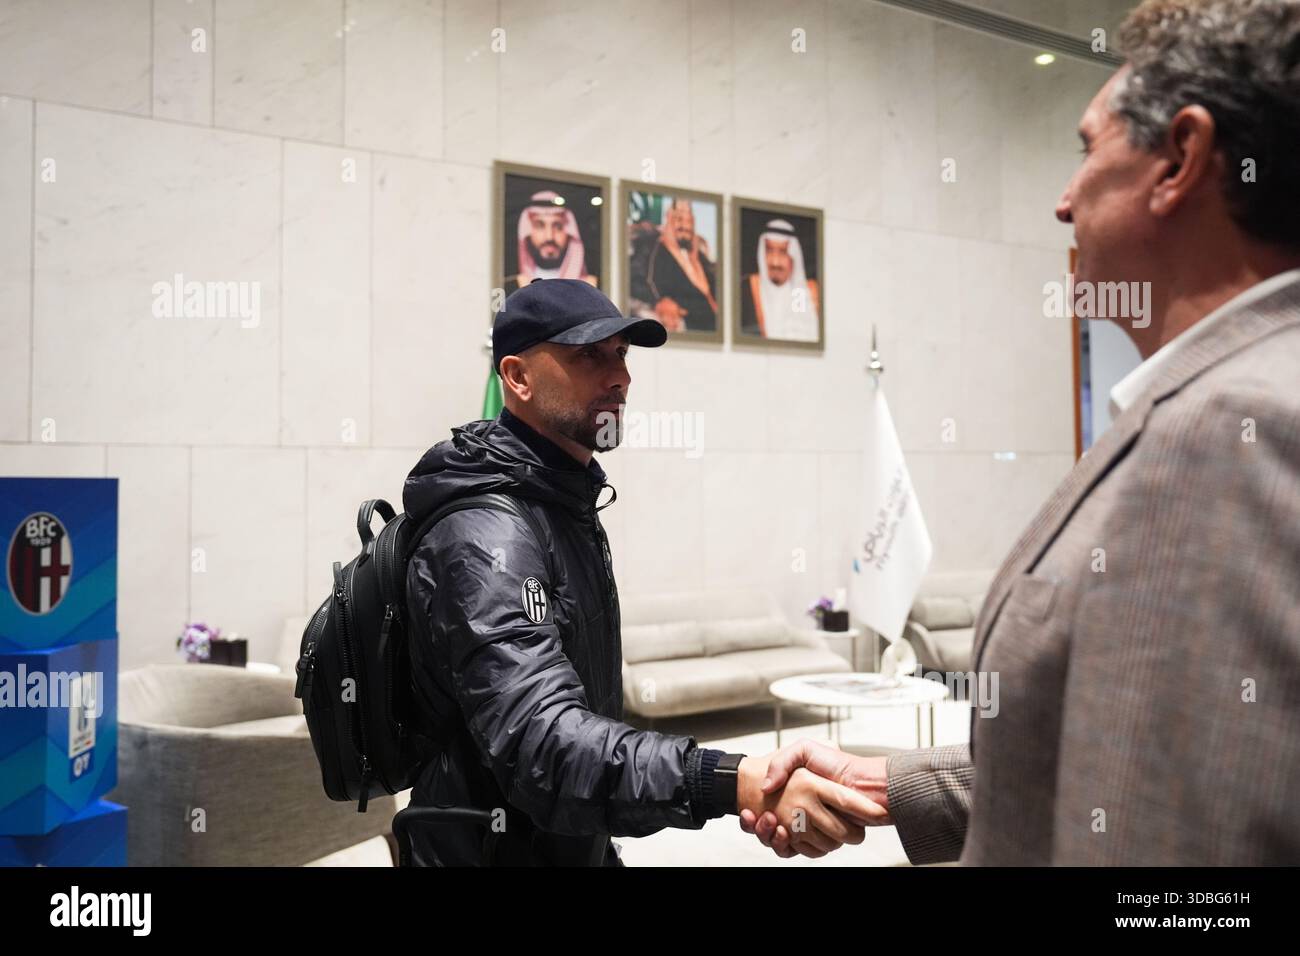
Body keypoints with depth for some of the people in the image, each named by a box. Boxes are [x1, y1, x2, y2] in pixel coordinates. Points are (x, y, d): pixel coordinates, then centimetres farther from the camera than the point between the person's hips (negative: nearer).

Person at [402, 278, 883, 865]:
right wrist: (735, 784, -49)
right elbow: (539, 739, -38)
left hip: (574, 846, 9)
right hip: (496, 848, -9)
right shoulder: (486, 536, -24)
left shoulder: (566, 506, 8)